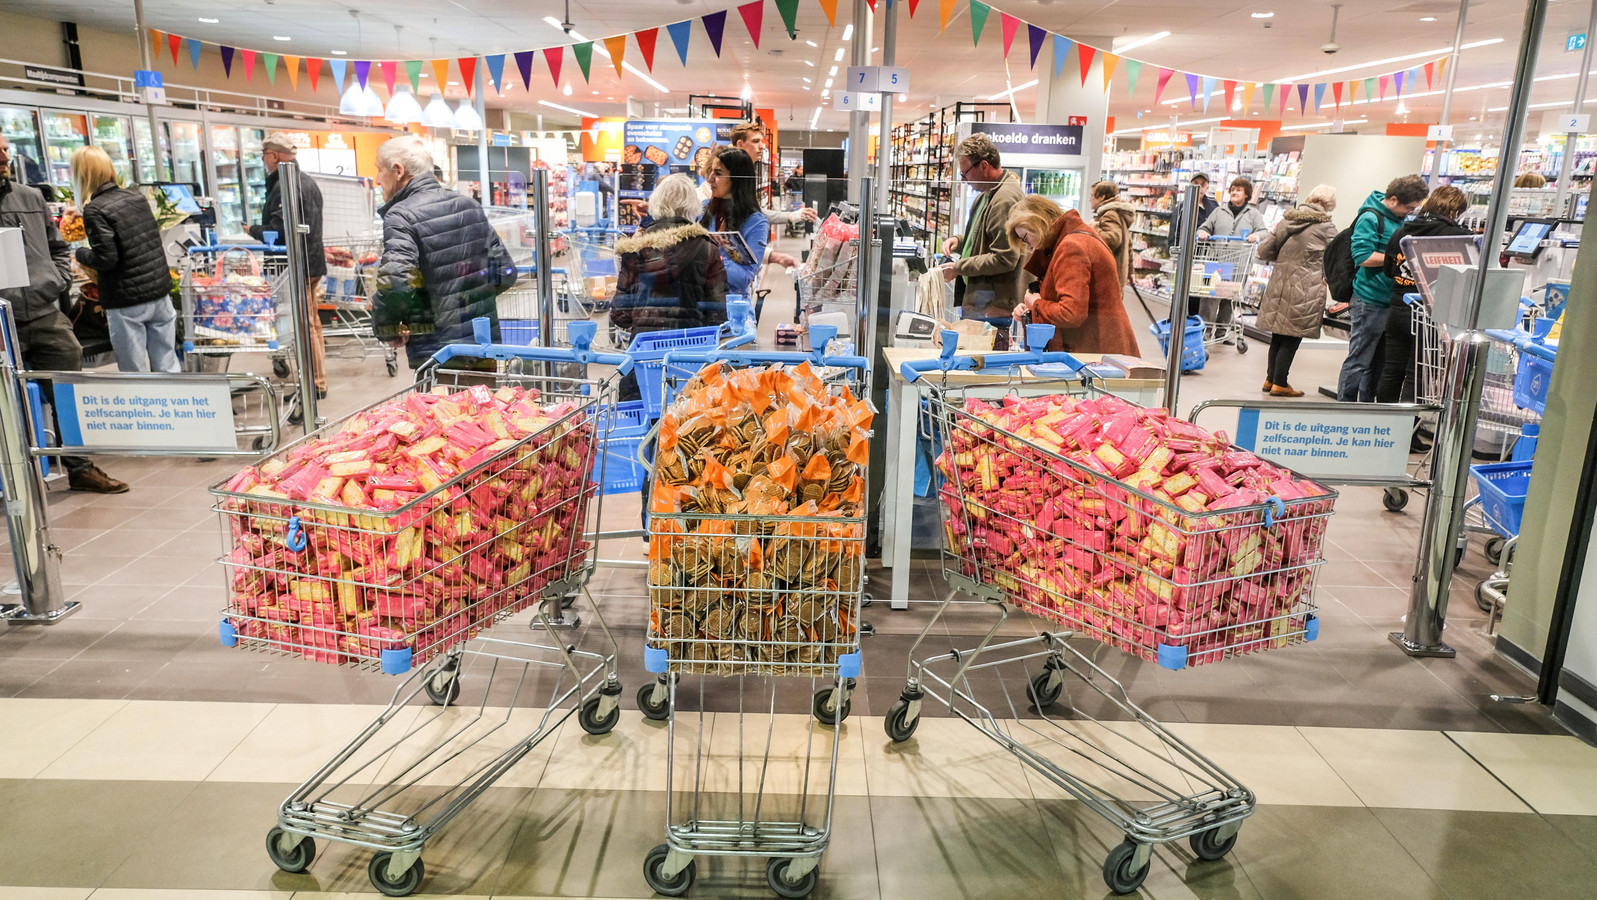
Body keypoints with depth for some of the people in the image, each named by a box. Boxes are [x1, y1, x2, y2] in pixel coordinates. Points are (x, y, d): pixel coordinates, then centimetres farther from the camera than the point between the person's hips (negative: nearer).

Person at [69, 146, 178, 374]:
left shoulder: (95, 210, -11)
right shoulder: (137, 197, 9)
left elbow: (105, 259, -16)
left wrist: (81, 253, 3)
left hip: (126, 303, -6)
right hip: (160, 294, 6)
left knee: (134, 374, 4)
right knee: (168, 368, 11)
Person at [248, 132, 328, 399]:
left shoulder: (284, 185, -17)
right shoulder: (307, 180, 15)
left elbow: (278, 231, -21)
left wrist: (252, 230, -4)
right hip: (313, 261, 10)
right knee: (312, 323, 15)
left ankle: (315, 383, -1)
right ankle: (319, 381, 23)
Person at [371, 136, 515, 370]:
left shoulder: (402, 217, -13)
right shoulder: (470, 206, 9)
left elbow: (394, 286, -24)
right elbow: (505, 272, 12)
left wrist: (386, 328, -7)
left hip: (436, 352, -7)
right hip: (487, 344, 7)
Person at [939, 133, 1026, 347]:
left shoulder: (1005, 199, -19)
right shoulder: (987, 194, 15)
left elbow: (1005, 259, -23)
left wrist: (959, 267, -15)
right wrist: (959, 241, 10)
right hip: (976, 304, 11)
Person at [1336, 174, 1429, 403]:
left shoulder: (1398, 218, 13)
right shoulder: (1370, 218, -13)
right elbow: (1363, 257, -22)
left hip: (1390, 300, 9)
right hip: (1370, 300, -9)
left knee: (1377, 362, 15)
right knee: (1358, 360, -3)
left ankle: (1366, 405, 24)